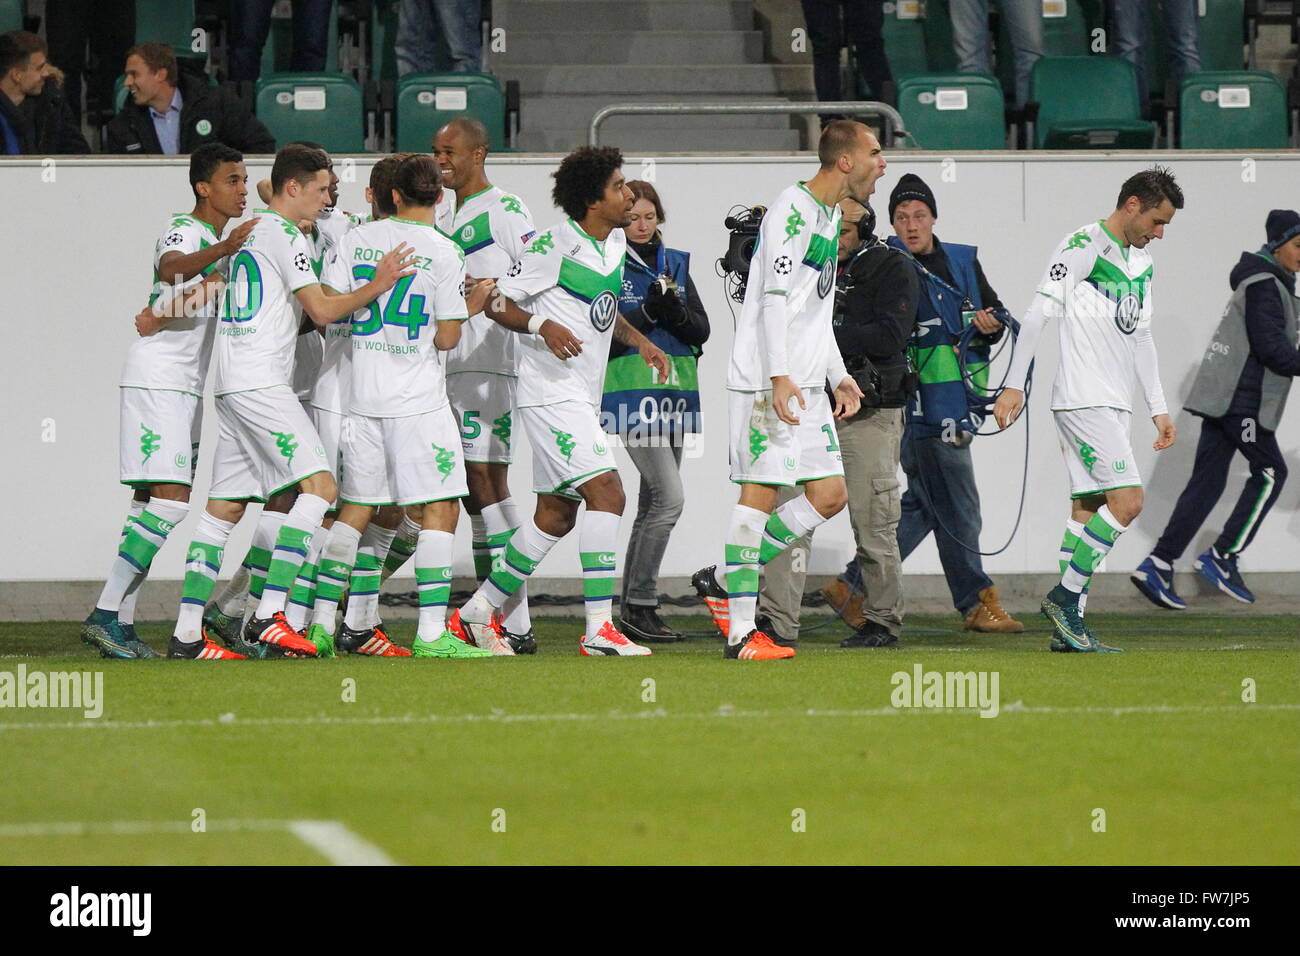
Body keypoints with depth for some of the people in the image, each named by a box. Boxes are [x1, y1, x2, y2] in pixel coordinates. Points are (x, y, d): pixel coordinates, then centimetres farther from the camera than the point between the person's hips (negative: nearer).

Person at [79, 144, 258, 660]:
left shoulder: (219, 241, 19)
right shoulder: (182, 228, -10)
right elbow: (171, 269, -33)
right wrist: (223, 250, -49)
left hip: (186, 386, 10)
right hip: (156, 379, -10)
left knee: (153, 501, 7)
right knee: (170, 500, -16)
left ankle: (121, 620, 8)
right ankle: (105, 614, -18)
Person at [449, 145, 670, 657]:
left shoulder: (615, 242, 11)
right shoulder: (553, 246, -14)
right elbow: (496, 303, -10)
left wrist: (639, 340, 12)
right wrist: (543, 326, -25)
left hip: (581, 399, 9)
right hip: (551, 392, -9)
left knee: (556, 514, 12)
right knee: (606, 493, -18)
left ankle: (478, 613, 22)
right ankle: (599, 629, -19)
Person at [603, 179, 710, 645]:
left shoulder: (676, 265, 14)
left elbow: (702, 330, 8)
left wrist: (677, 312, -12)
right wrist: (648, 313, -20)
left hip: (675, 394, 7)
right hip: (632, 393, -7)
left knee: (652, 502, 9)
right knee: (669, 498, -16)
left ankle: (632, 609, 15)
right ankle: (639, 604, -12)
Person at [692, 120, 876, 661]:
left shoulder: (830, 215, 18)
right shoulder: (792, 210, -12)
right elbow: (774, 297, -18)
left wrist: (839, 377, 21)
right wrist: (779, 376, -24)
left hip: (807, 384, 10)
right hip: (766, 380, -10)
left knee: (830, 496, 5)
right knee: (761, 491, -8)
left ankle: (724, 583, 12)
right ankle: (741, 632, -6)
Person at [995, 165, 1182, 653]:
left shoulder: (1142, 263, 18)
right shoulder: (1083, 246, -9)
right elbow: (1038, 314, -11)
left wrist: (1158, 408, 22)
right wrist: (1014, 385, -15)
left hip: (1114, 403, 9)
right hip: (1083, 399, -9)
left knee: (1089, 507, 5)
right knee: (1127, 499, -16)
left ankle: (1068, 625, 5)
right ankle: (1065, 595, -9)